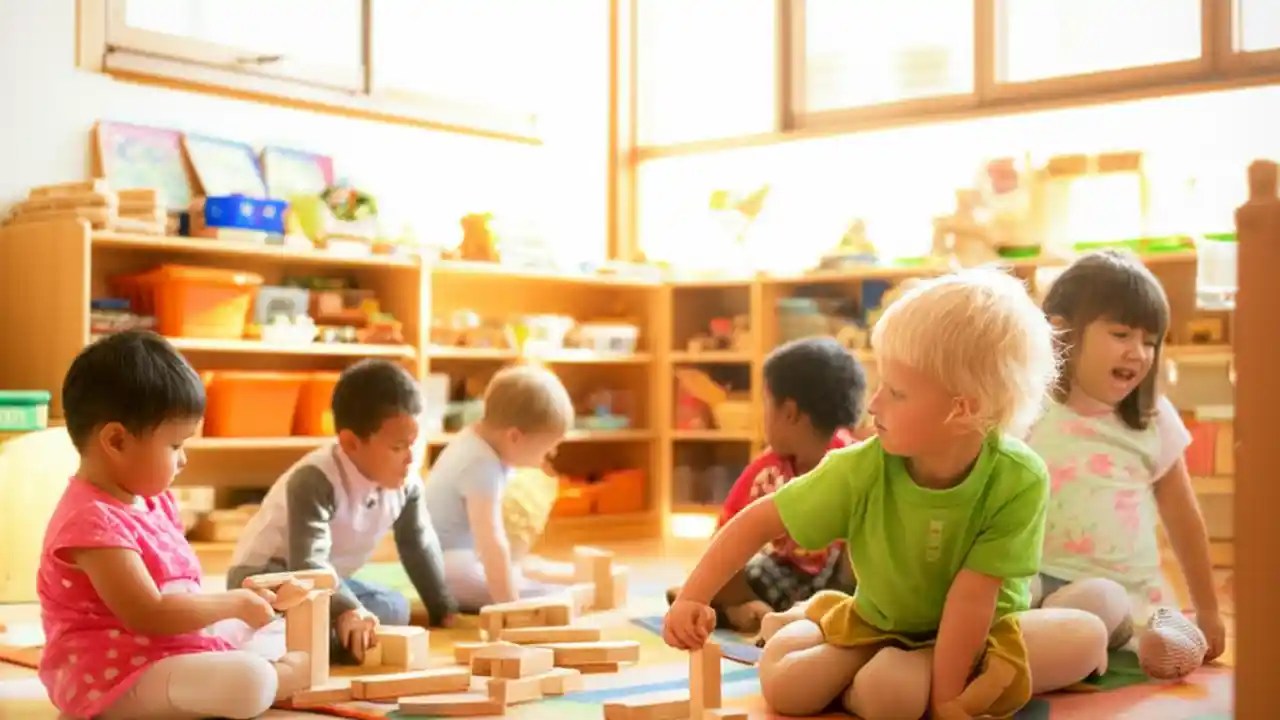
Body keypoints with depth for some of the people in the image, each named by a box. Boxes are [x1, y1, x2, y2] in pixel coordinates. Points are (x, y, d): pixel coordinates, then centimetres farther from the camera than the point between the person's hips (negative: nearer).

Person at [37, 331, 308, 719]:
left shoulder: (151, 500, 11)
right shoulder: (94, 520, -21)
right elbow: (151, 616, -24)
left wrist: (244, 596, 1)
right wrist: (236, 603, -13)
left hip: (162, 657, 11)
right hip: (111, 676, -11)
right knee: (250, 681, -26)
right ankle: (285, 676, 1)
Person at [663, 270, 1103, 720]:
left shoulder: (1019, 483, -28)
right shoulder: (861, 470, -22)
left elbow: (972, 596, -26)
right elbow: (759, 521, -16)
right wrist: (692, 599, -24)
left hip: (975, 633, -3)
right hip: (875, 622, 3)